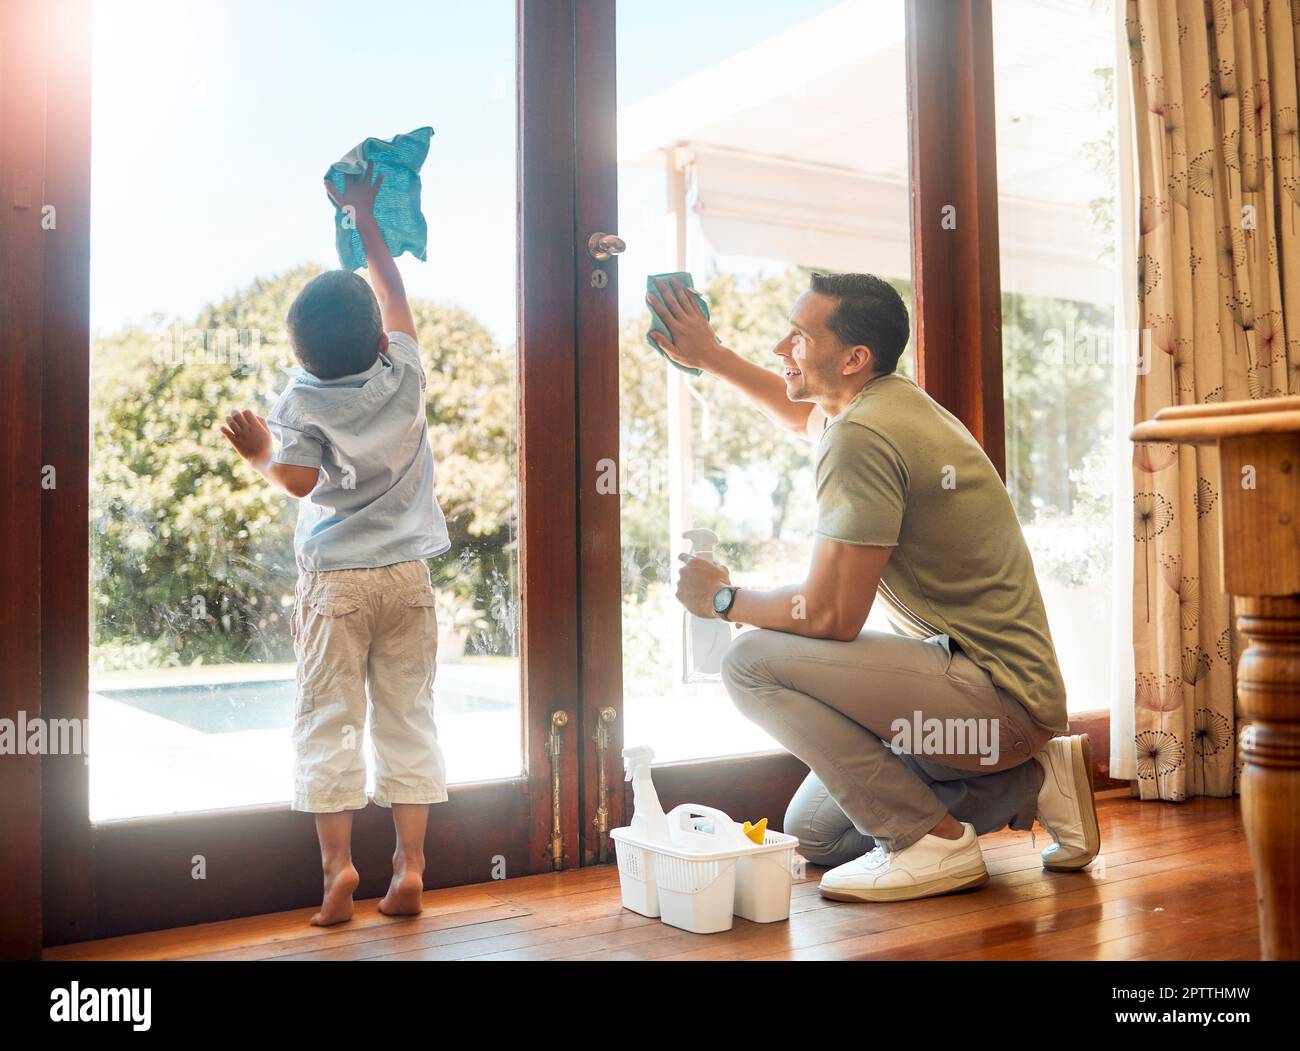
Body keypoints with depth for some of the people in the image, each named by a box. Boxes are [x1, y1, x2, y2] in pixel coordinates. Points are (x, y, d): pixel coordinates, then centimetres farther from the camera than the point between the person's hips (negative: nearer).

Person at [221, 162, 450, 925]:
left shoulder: (303, 402, -9)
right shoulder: (405, 374, -1)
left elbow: (298, 480, -18)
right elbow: (395, 290, 13)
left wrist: (259, 452, 2)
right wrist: (365, 215, 23)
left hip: (337, 581, -2)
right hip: (409, 574, 3)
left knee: (330, 719, 5)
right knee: (408, 717, 6)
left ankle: (338, 862, 1)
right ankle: (410, 867, 9)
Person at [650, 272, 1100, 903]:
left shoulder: (861, 437, -22)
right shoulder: (891, 400, 8)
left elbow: (829, 615, -23)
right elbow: (803, 413, 33)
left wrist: (723, 599, -6)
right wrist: (709, 356, 30)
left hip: (996, 696, -10)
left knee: (754, 661, -20)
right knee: (812, 834, 18)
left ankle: (932, 839, -9)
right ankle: (1030, 783, 16)